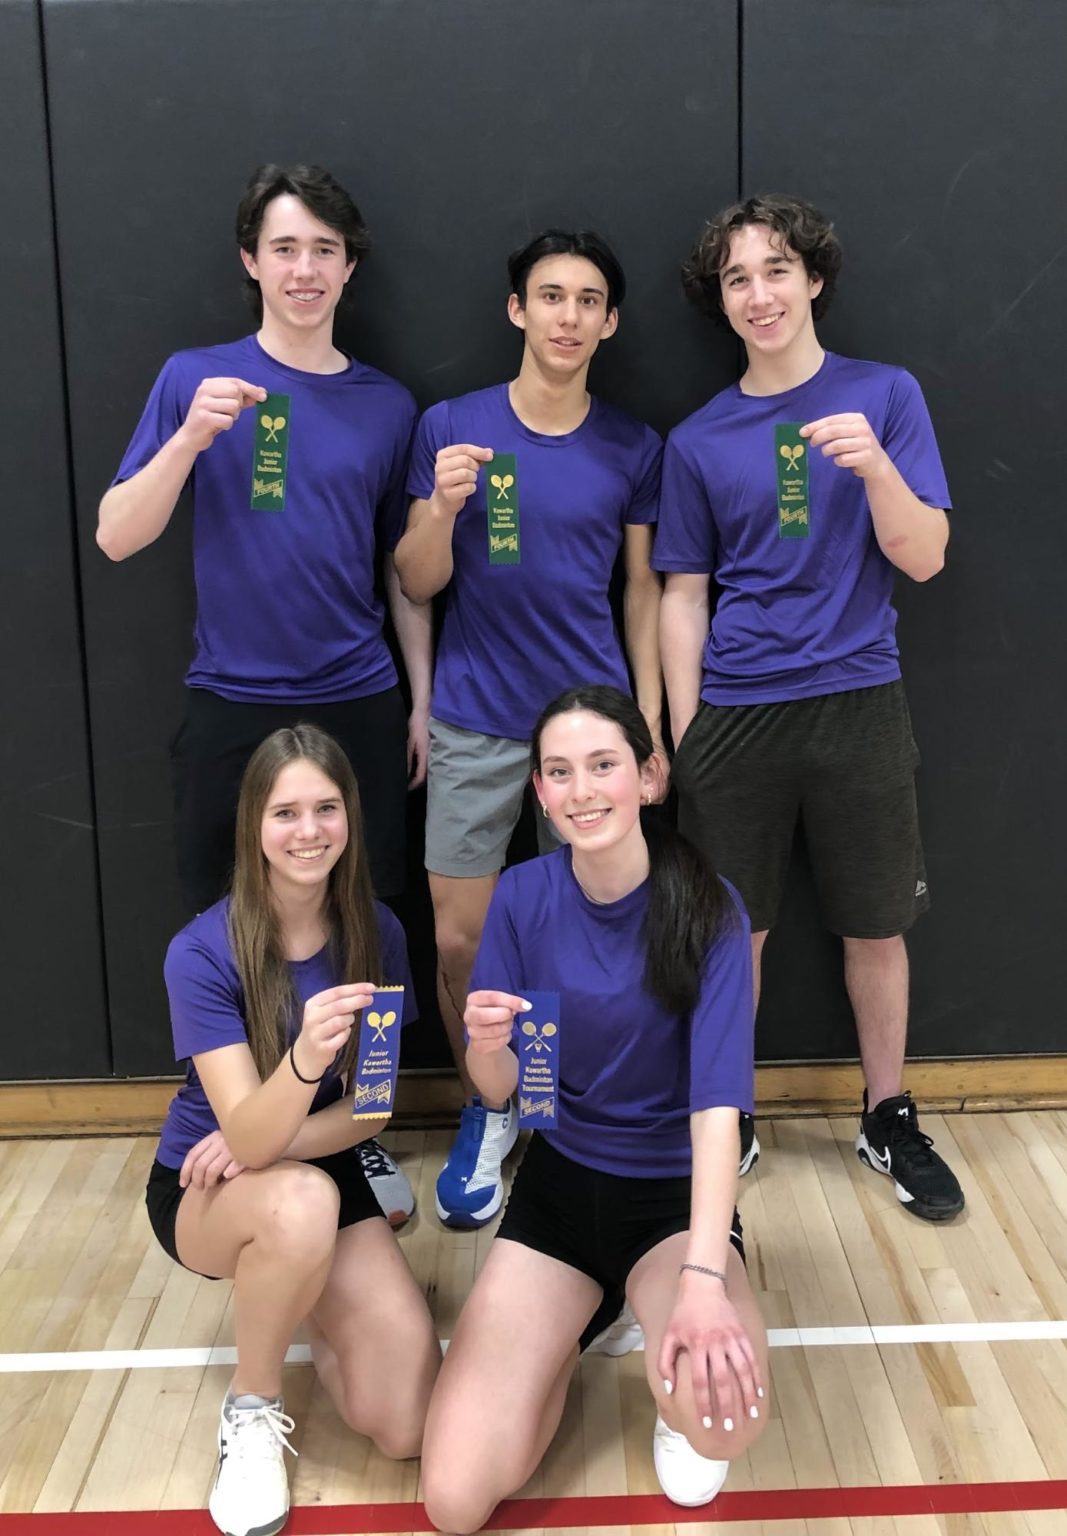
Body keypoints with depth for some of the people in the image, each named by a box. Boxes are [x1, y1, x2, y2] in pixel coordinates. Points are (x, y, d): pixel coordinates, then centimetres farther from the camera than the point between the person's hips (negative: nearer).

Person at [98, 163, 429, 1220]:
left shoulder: (386, 404, 6)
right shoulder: (197, 378, 1)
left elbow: (400, 568, 12)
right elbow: (117, 538, -6)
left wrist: (423, 698, 9)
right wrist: (191, 438, -21)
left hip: (359, 708, 2)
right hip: (230, 709, -1)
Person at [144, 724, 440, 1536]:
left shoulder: (376, 932, -11)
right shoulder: (203, 952, -22)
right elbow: (248, 1135, -29)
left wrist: (267, 1143, -21)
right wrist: (305, 1057, -49)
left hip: (323, 1173, 3)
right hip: (207, 1190, -3)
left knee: (409, 1427, -12)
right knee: (301, 1202, -40)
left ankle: (301, 1299, 18)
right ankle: (252, 1408, -11)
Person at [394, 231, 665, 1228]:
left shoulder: (632, 447, 3)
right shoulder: (450, 427, -1)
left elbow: (642, 589, 8)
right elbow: (418, 585, 0)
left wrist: (650, 725, 5)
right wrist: (442, 507, -20)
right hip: (475, 724, 0)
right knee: (458, 941, 3)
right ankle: (485, 1113, 27)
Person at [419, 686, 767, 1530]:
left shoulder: (709, 908, -17)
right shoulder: (523, 896, -9)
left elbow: (718, 1105, -24)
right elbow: (498, 1092, -4)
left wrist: (703, 1278, -37)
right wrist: (487, 1045, -29)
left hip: (675, 1191, -2)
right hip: (559, 1182, 3)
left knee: (721, 1408, -34)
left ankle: (680, 1407, 6)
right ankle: (575, 1323, 19)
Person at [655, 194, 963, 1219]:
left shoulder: (884, 396, 2)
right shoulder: (698, 440, 5)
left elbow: (923, 558, -4)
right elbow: (683, 596, 6)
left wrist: (874, 463, -22)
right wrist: (682, 734, 1)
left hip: (858, 702, 0)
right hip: (735, 713, 1)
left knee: (874, 929, 9)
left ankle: (888, 1117, 29)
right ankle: (725, 1121, 26)